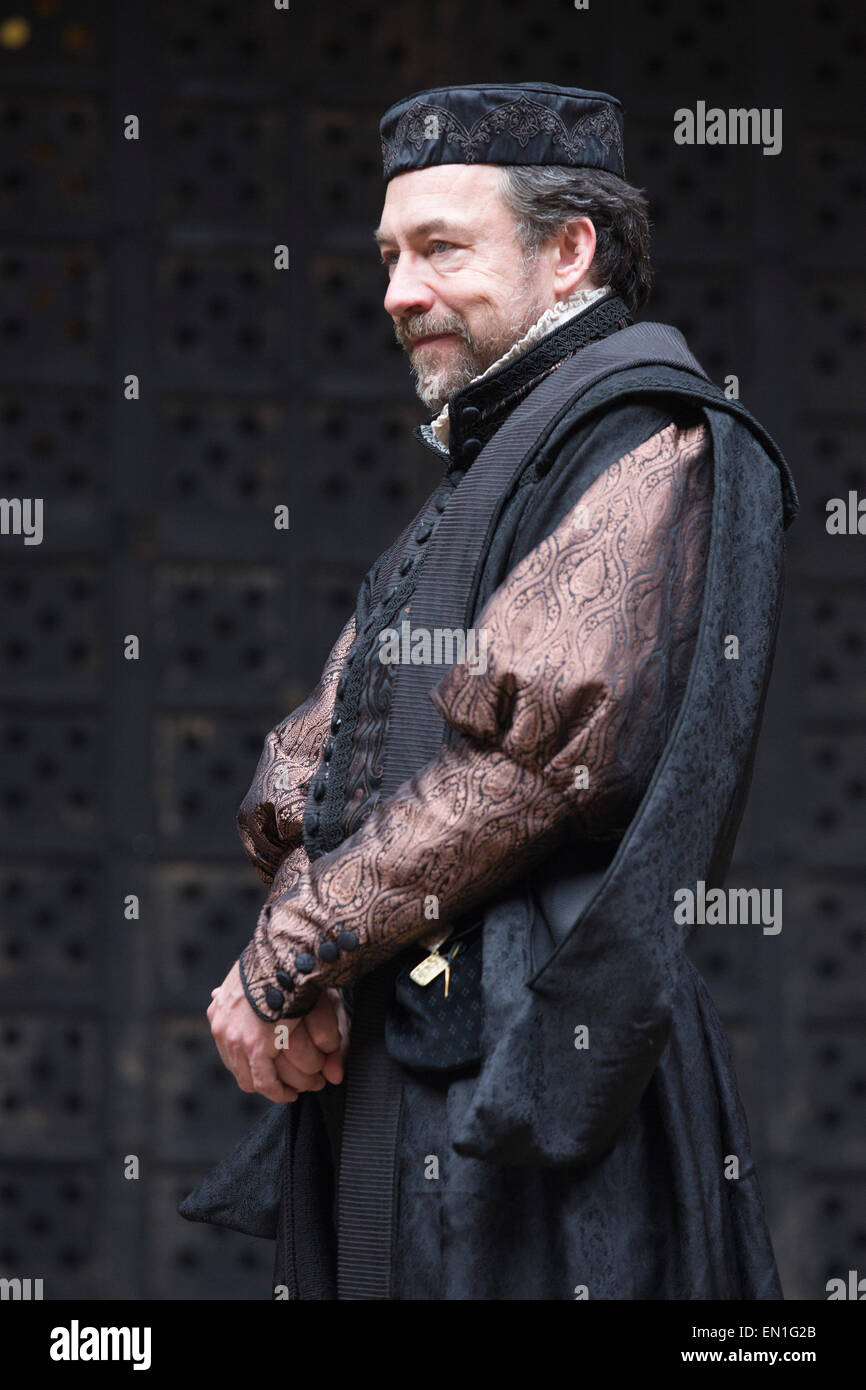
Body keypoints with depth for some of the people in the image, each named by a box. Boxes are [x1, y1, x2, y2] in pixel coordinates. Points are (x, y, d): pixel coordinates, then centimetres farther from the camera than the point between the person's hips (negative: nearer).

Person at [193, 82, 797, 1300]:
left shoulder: (649, 435, -5)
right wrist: (300, 955, -4)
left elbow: (545, 740, -18)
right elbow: (309, 764, 18)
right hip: (378, 1066, 9)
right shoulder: (469, 479, 25)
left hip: (521, 1070, -9)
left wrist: (290, 957, -13)